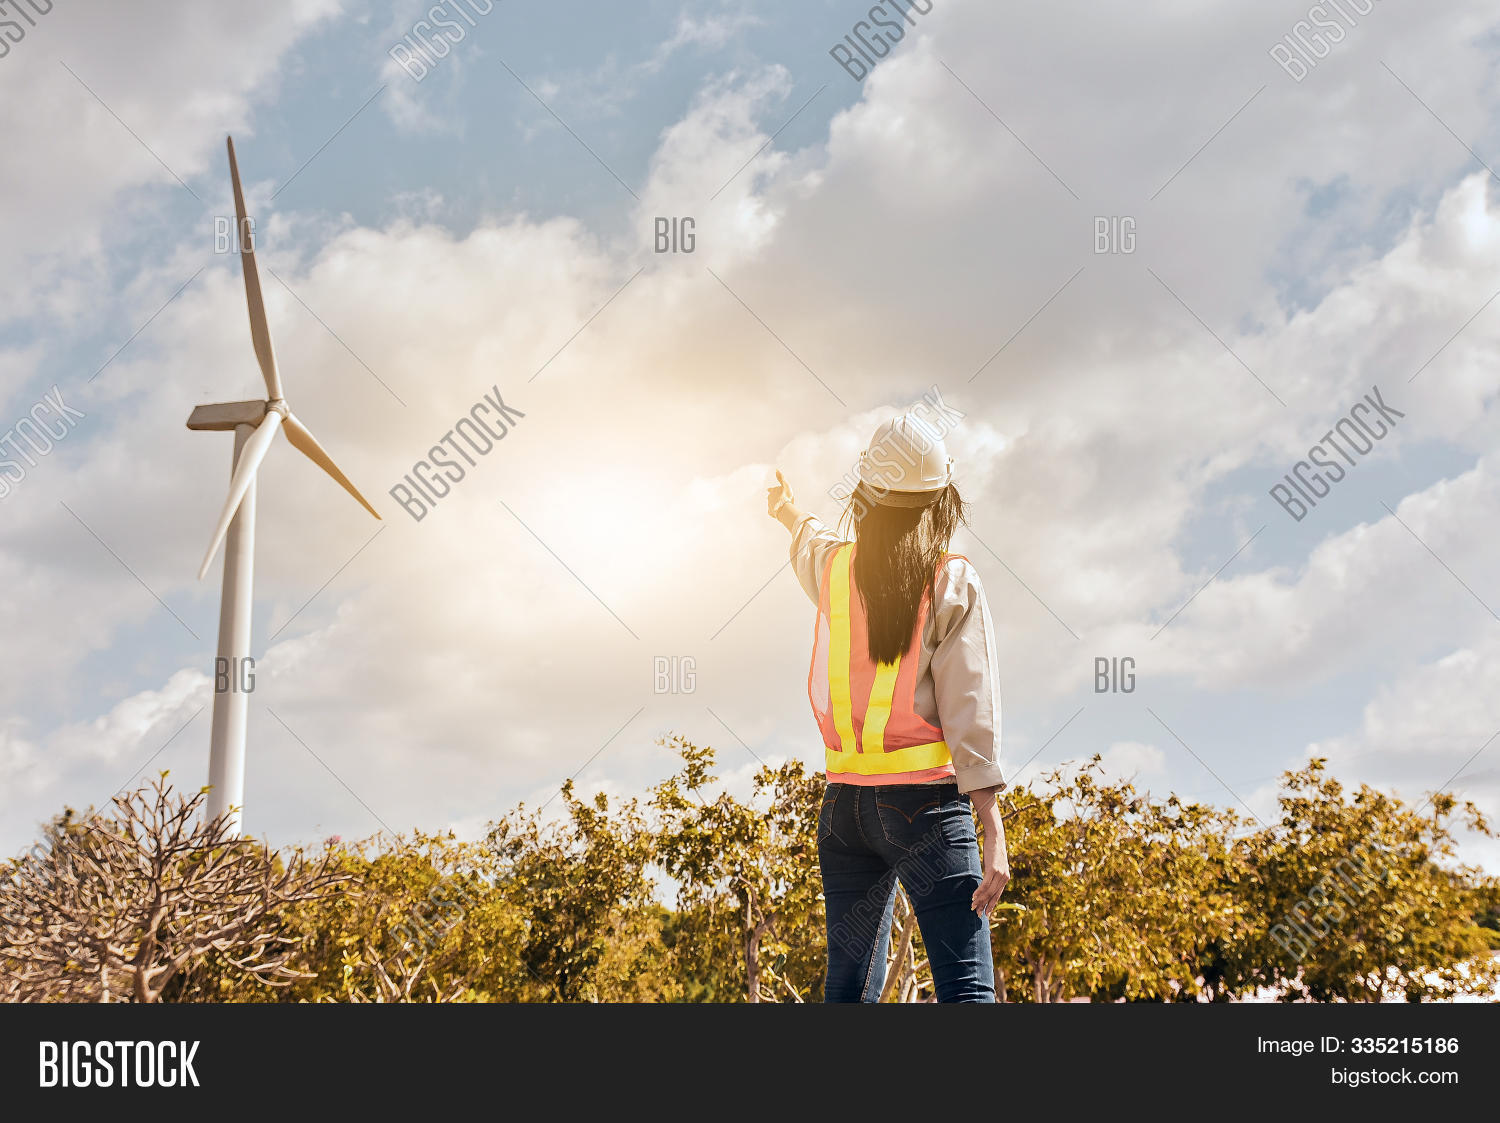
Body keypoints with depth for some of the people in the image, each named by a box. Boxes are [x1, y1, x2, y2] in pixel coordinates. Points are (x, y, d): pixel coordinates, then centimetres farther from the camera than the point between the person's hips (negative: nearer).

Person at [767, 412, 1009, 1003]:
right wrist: (993, 832, -12)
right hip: (926, 799, -5)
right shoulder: (952, 583, -5)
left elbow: (810, 542, 35)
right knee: (966, 984, -8)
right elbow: (970, 709, -11)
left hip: (844, 800, 5)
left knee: (849, 984, 15)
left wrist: (790, 513, 59)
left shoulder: (834, 566, 8)